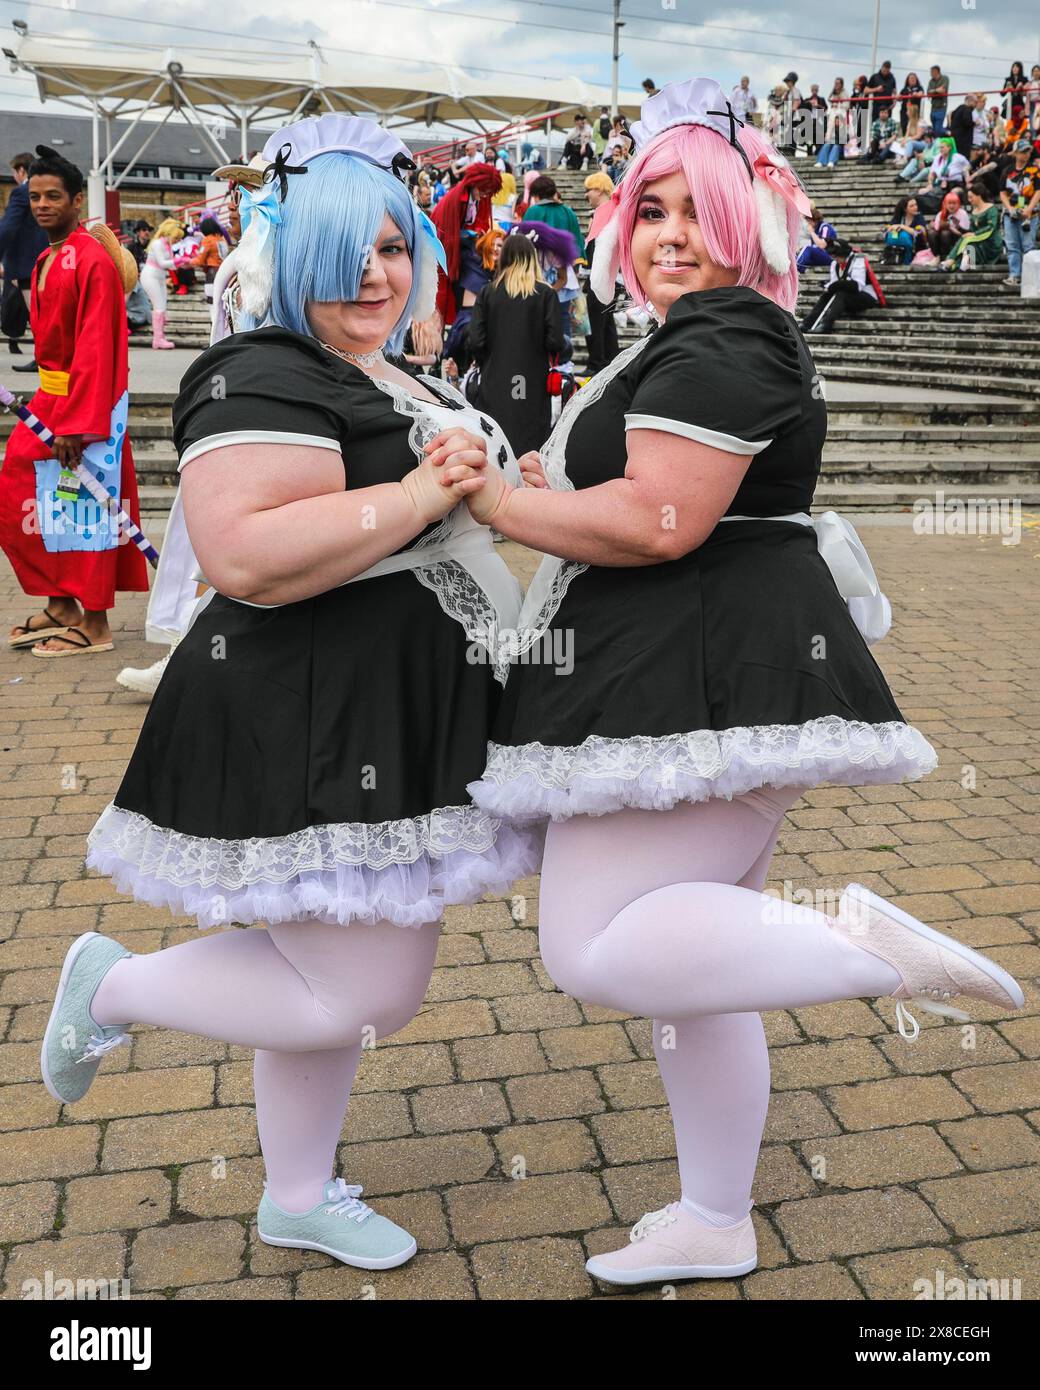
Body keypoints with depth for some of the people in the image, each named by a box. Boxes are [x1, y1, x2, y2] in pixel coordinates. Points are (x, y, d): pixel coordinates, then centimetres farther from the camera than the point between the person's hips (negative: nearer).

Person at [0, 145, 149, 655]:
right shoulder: (45, 261, 14)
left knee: (83, 507, -3)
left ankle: (95, 625, 7)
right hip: (49, 397, 9)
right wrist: (51, 406, 11)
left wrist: (75, 422, -22)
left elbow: (95, 348, -19)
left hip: (87, 402, -9)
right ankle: (61, 605, 22)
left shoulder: (92, 261, -14)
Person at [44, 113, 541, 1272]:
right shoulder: (262, 381, -15)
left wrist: (490, 481, 17)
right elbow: (244, 556, -29)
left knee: (346, 975, 18)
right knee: (351, 998, -5)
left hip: (397, 721, 10)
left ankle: (297, 1199, 37)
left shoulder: (392, 383, 17)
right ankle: (113, 984, 17)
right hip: (311, 731, -10)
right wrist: (423, 494, -25)